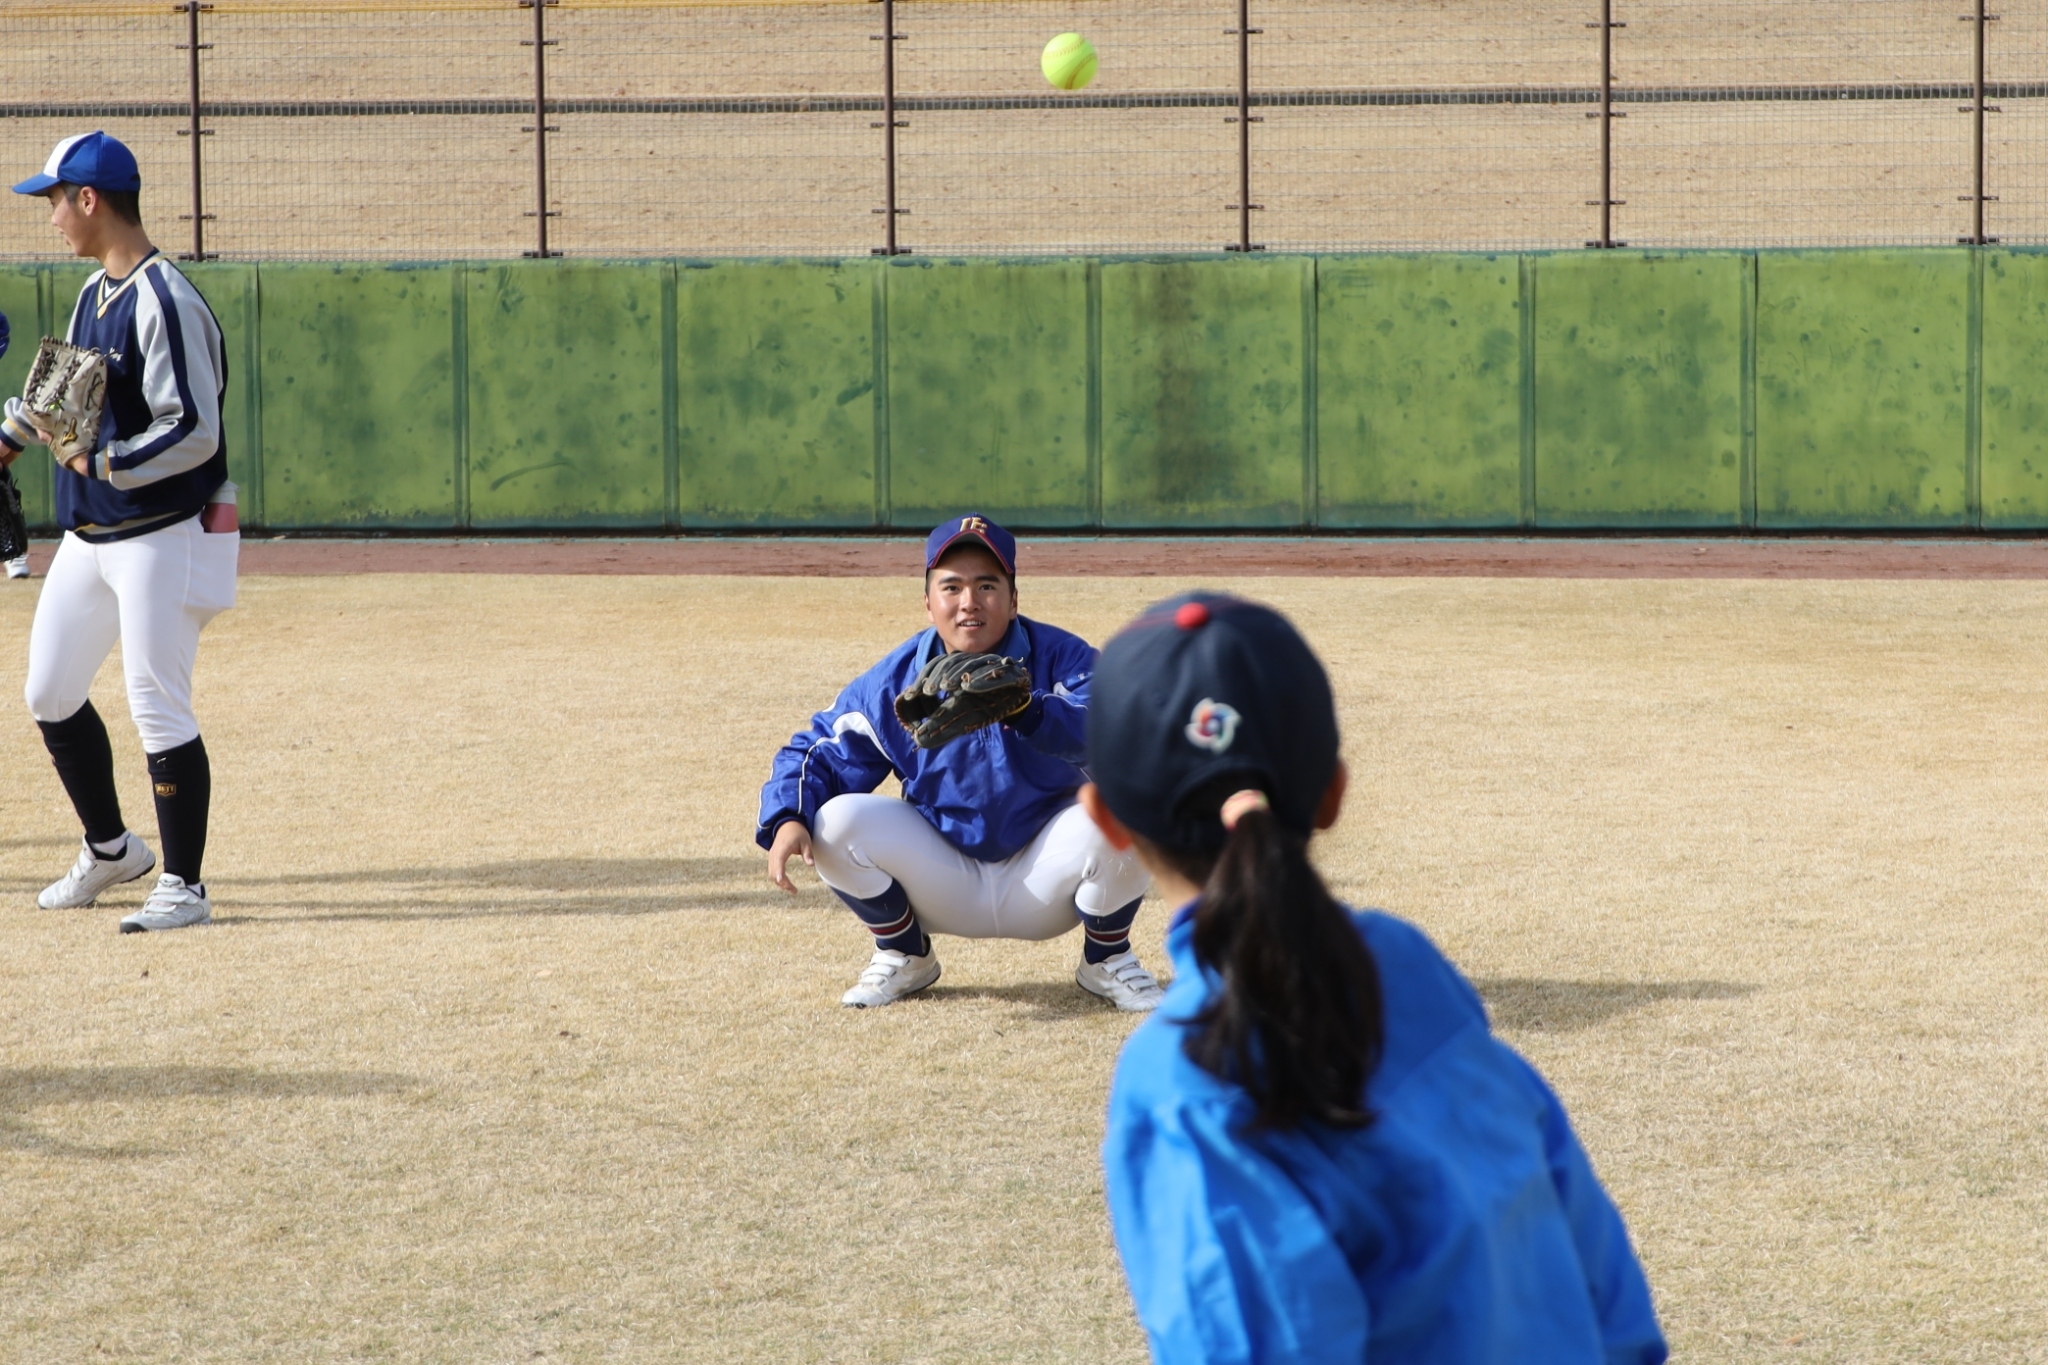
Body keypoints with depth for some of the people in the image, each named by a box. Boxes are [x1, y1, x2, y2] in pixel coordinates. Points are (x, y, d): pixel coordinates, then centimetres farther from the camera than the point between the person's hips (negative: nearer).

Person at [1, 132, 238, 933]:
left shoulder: (164, 303, -19)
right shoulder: (94, 293, 10)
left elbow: (196, 433, -24)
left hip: (162, 535, -10)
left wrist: (103, 465, -26)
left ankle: (183, 887, 2)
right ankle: (110, 850, 29)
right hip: (88, 536, 10)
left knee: (158, 710, -6)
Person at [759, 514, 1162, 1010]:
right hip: (944, 889, 2)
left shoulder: (1061, 658, -14)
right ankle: (904, 956, 8)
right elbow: (818, 753, -2)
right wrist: (787, 819, -25)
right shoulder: (891, 684, -6)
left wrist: (1023, 710, -54)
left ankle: (1106, 958, 1)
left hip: (1044, 880, -2)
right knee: (835, 820, -20)